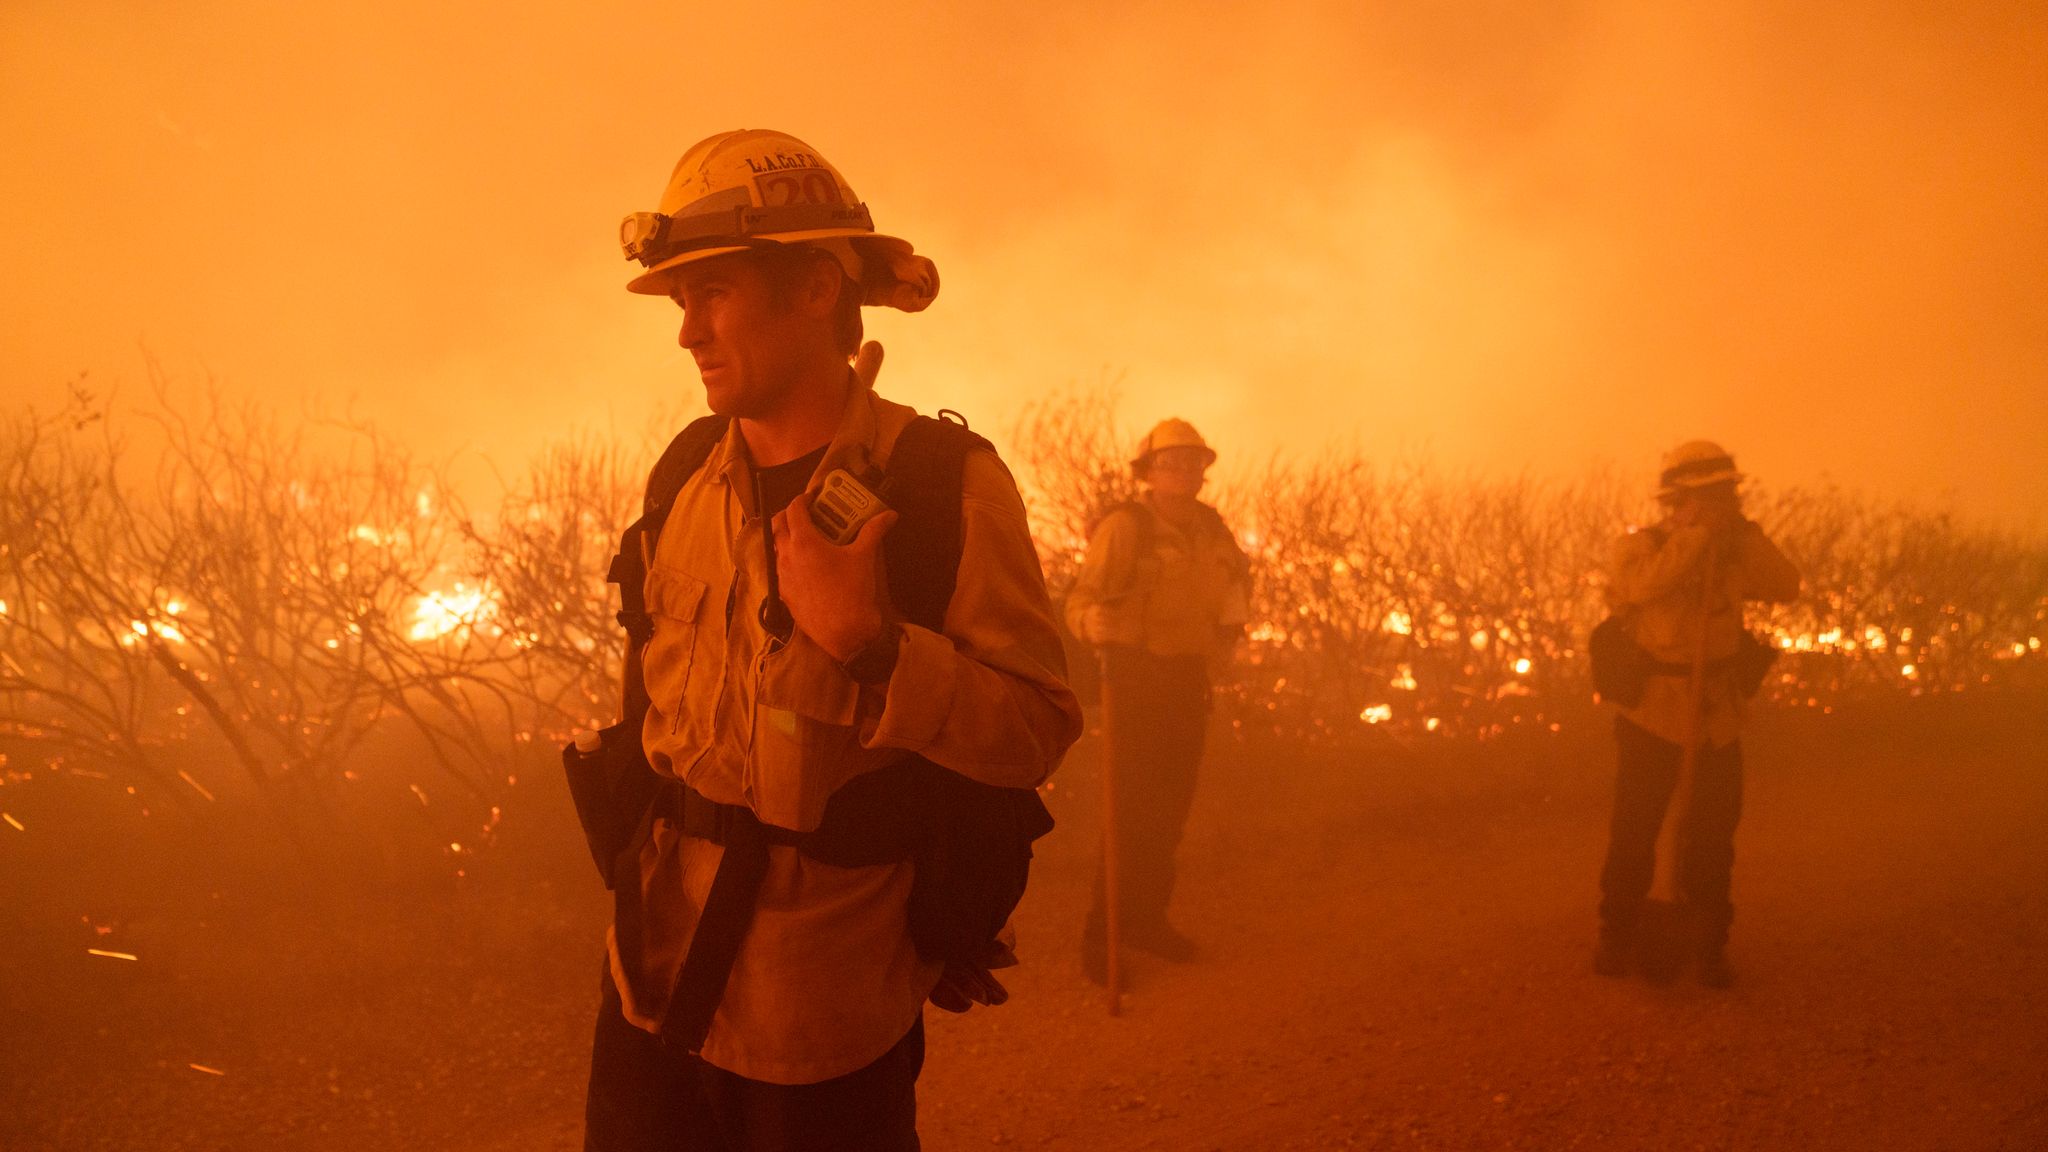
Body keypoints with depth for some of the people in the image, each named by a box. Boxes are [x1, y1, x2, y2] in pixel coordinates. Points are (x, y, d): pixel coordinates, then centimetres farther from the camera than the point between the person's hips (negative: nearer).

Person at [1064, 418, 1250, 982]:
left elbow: (1237, 571, 27)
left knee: (1171, 807, 13)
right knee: (1131, 809, -7)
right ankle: (1101, 935, 2)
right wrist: (1094, 622, -45)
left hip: (1189, 679, 7)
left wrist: (1234, 609, 12)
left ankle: (1146, 915, 27)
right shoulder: (1124, 526, -16)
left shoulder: (1209, 527, 5)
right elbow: (1081, 600, -24)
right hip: (1137, 675, -7)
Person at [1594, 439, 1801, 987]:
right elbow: (1645, 584, -29)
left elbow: (1786, 587, -8)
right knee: (1634, 833, 2)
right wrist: (1699, 532, -26)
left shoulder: (1732, 552, 5)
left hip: (1717, 720, 4)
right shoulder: (1639, 546, -8)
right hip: (1652, 715, -4)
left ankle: (1709, 948, 21)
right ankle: (1617, 938, 19)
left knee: (1711, 839, 9)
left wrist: (1743, 532, -14)